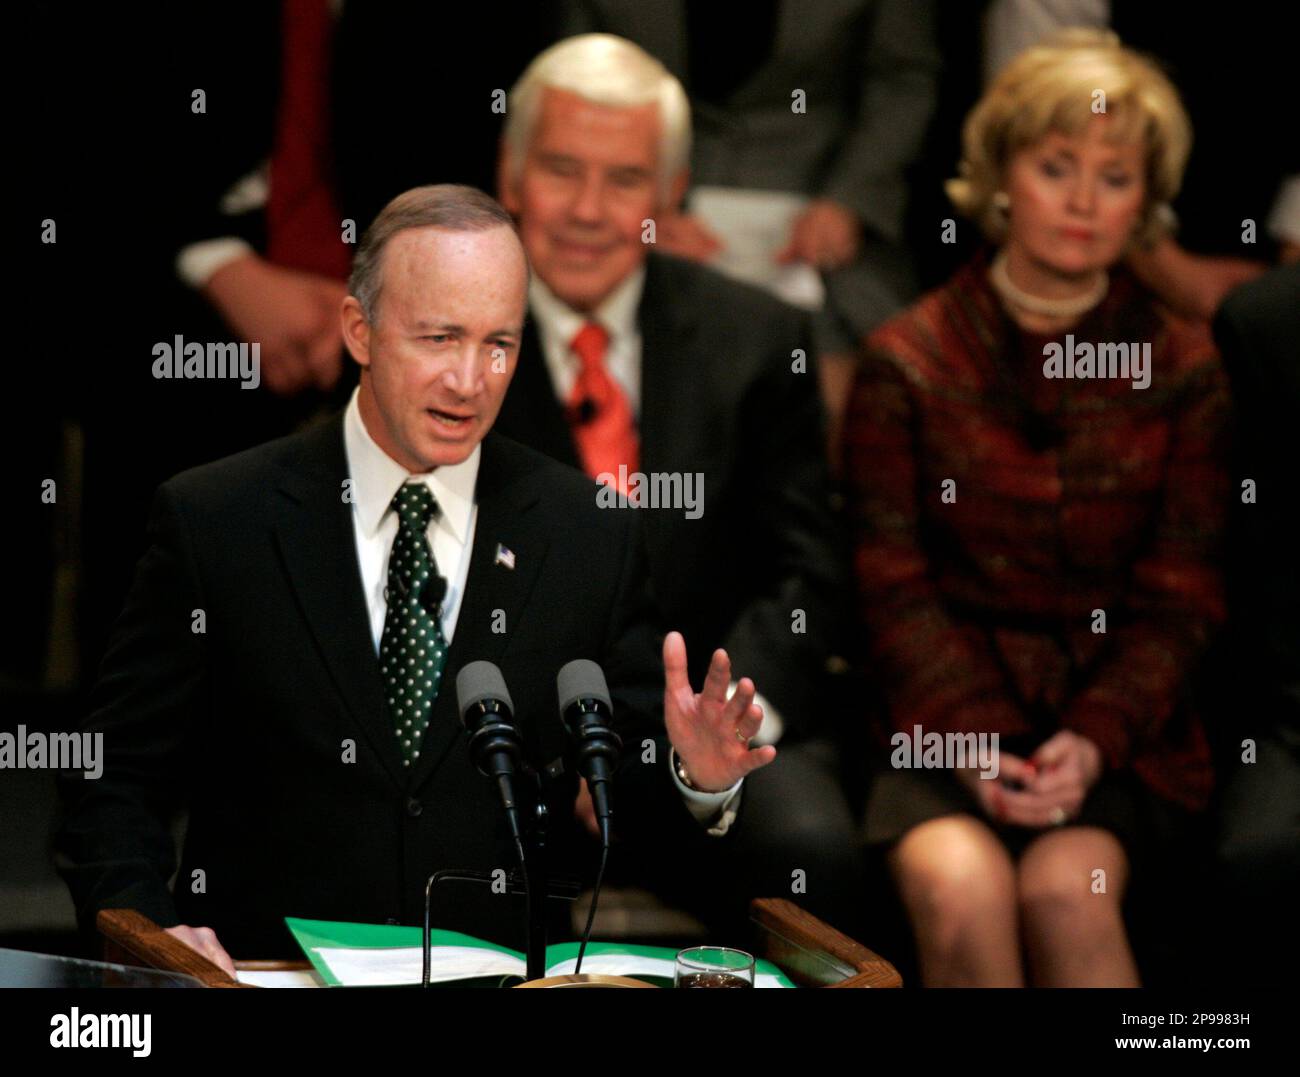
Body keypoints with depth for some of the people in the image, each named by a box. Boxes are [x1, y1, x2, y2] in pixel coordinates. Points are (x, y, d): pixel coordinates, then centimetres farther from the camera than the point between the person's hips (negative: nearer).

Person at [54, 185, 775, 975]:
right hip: (269, 980, -3)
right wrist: (143, 923, -14)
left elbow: (628, 794, 12)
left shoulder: (589, 537, 7)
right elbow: (116, 773, 3)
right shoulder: (216, 520, 2)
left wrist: (697, 776, -9)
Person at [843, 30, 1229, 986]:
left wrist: (1093, 740, -14)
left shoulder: (1181, 368, 8)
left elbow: (1178, 600, 4)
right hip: (945, 712, 0)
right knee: (960, 889, -31)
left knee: (1067, 890, -31)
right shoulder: (908, 360, 6)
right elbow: (894, 585, 2)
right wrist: (974, 738, -14)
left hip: (1120, 727, 0)